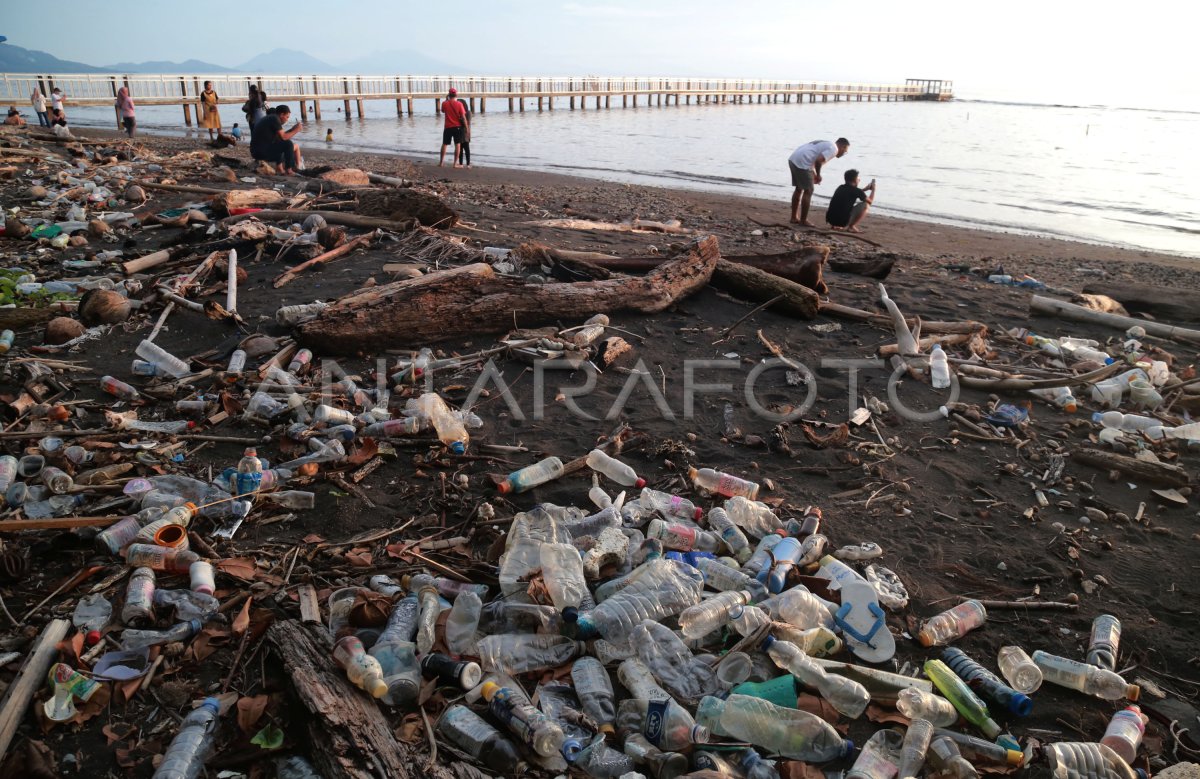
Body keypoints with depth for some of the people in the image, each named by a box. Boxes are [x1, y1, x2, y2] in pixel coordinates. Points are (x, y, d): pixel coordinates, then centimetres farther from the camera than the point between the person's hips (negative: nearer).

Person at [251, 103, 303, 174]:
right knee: (288, 144, -9)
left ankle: (279, 168, 22)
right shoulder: (274, 119, -9)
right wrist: (296, 130, -2)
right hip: (262, 152, -10)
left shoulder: (269, 118, 20)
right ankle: (289, 170, -3)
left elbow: (281, 135, 22)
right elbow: (283, 137, -14)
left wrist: (292, 129, 18)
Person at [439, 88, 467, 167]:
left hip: (447, 127, 2)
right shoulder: (459, 104, -10)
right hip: (457, 127, -2)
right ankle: (455, 163, 2)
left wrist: (446, 99, 17)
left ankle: (441, 162, 17)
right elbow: (463, 117, -12)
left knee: (444, 144, 13)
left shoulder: (444, 103, -4)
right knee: (458, 144, 5)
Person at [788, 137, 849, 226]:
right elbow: (818, 161, -18)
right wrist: (818, 175, -5)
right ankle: (803, 220, 4)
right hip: (802, 163, -9)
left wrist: (814, 175, 21)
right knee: (808, 191, 0)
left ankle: (794, 217, 26)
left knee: (799, 189, 20)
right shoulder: (833, 149, -4)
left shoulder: (826, 144, 26)